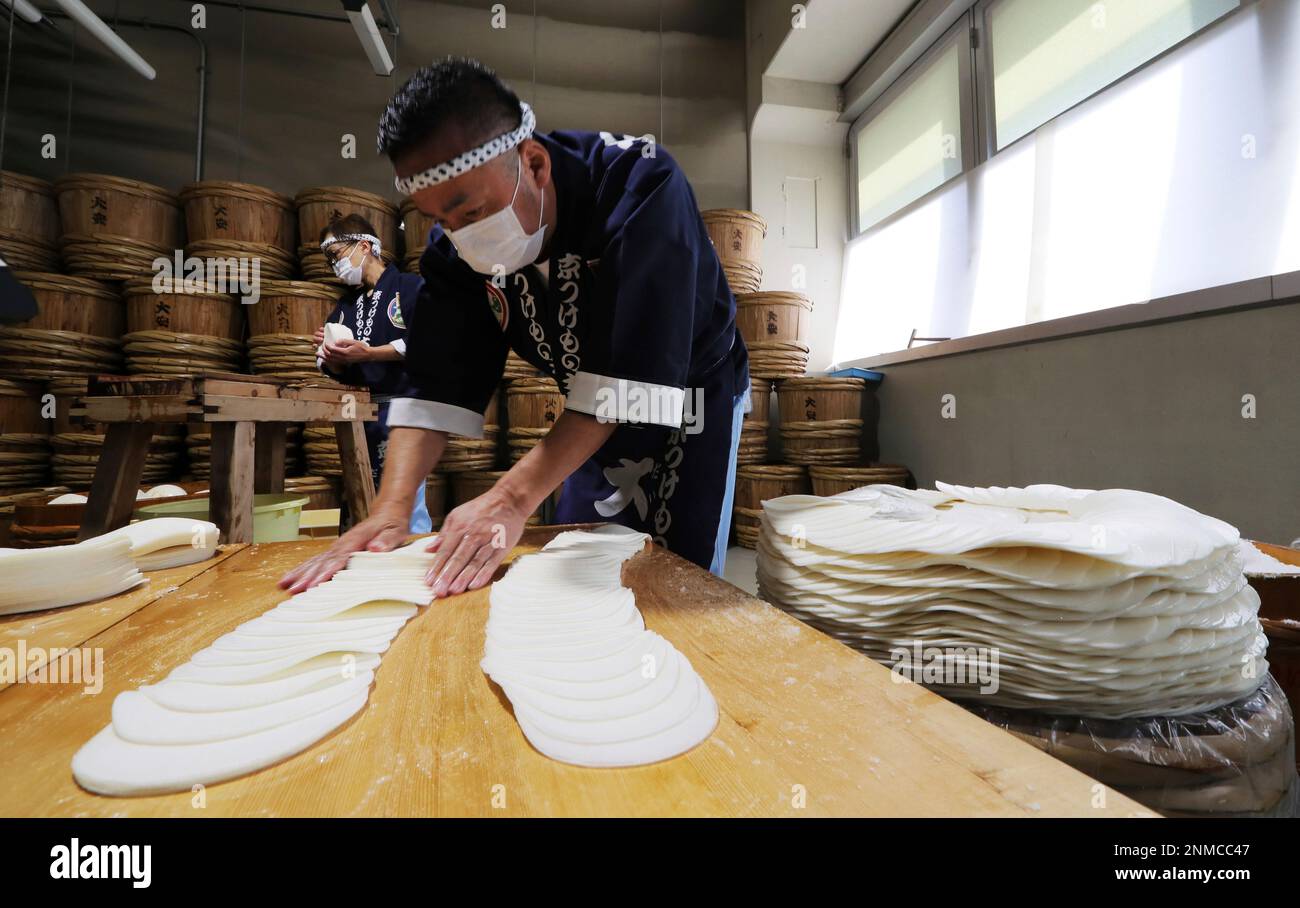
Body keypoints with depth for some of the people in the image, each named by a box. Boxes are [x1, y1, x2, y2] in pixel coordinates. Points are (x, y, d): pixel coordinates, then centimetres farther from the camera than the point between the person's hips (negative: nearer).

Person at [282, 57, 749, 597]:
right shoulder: (456, 244, -14)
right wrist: (391, 509, -27)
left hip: (691, 395, -4)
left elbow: (628, 376, -37)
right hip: (594, 415, 5)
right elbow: (439, 381, -15)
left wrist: (513, 498, -40)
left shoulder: (641, 186, -30)